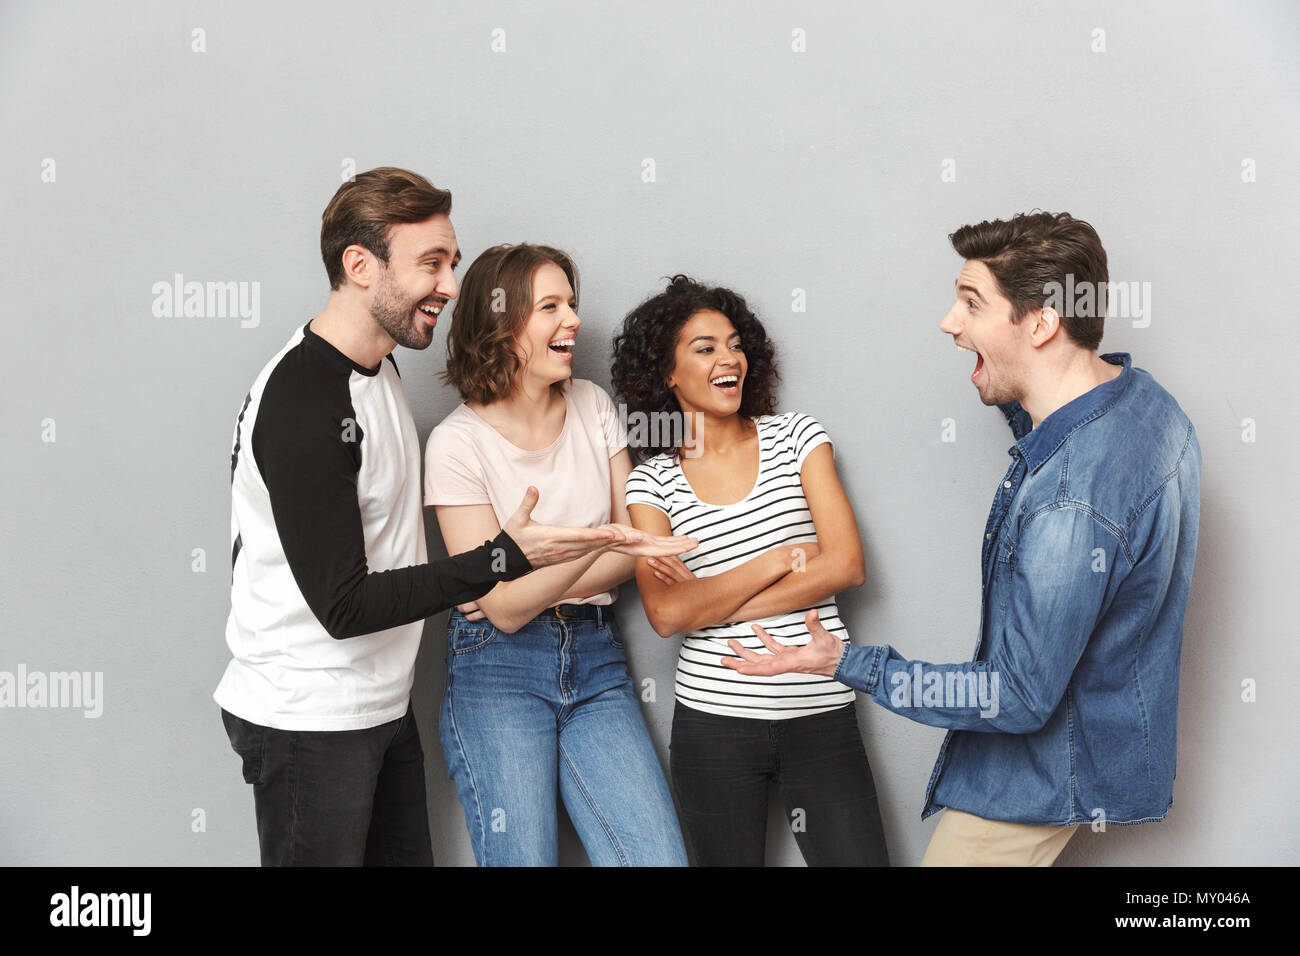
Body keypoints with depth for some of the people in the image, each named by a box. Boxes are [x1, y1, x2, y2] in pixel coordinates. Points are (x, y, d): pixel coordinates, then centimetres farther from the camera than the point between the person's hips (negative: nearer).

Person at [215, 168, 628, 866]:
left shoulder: (377, 367, 7)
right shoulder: (301, 403, -24)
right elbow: (343, 606, -25)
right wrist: (503, 559, -26)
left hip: (381, 704, 9)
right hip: (308, 722, -9)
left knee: (406, 854, 16)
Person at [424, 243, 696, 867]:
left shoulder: (591, 405, 5)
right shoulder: (458, 442, -8)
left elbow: (636, 544, 4)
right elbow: (504, 608, -13)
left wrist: (541, 588, -11)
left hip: (595, 659, 4)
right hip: (498, 670, -4)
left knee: (659, 858, -8)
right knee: (523, 860, -6)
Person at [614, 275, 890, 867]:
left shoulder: (795, 436, 4)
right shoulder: (652, 480, 2)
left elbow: (846, 565, -6)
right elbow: (667, 613, -11)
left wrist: (712, 603, -9)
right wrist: (780, 558, -10)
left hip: (822, 711, 1)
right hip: (714, 721, 0)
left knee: (858, 856, -3)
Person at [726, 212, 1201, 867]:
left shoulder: (1070, 508, -36)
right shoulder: (1143, 396, -5)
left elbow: (1019, 700, -28)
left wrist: (846, 664, -23)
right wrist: (1015, 397, 0)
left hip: (1041, 774, -10)